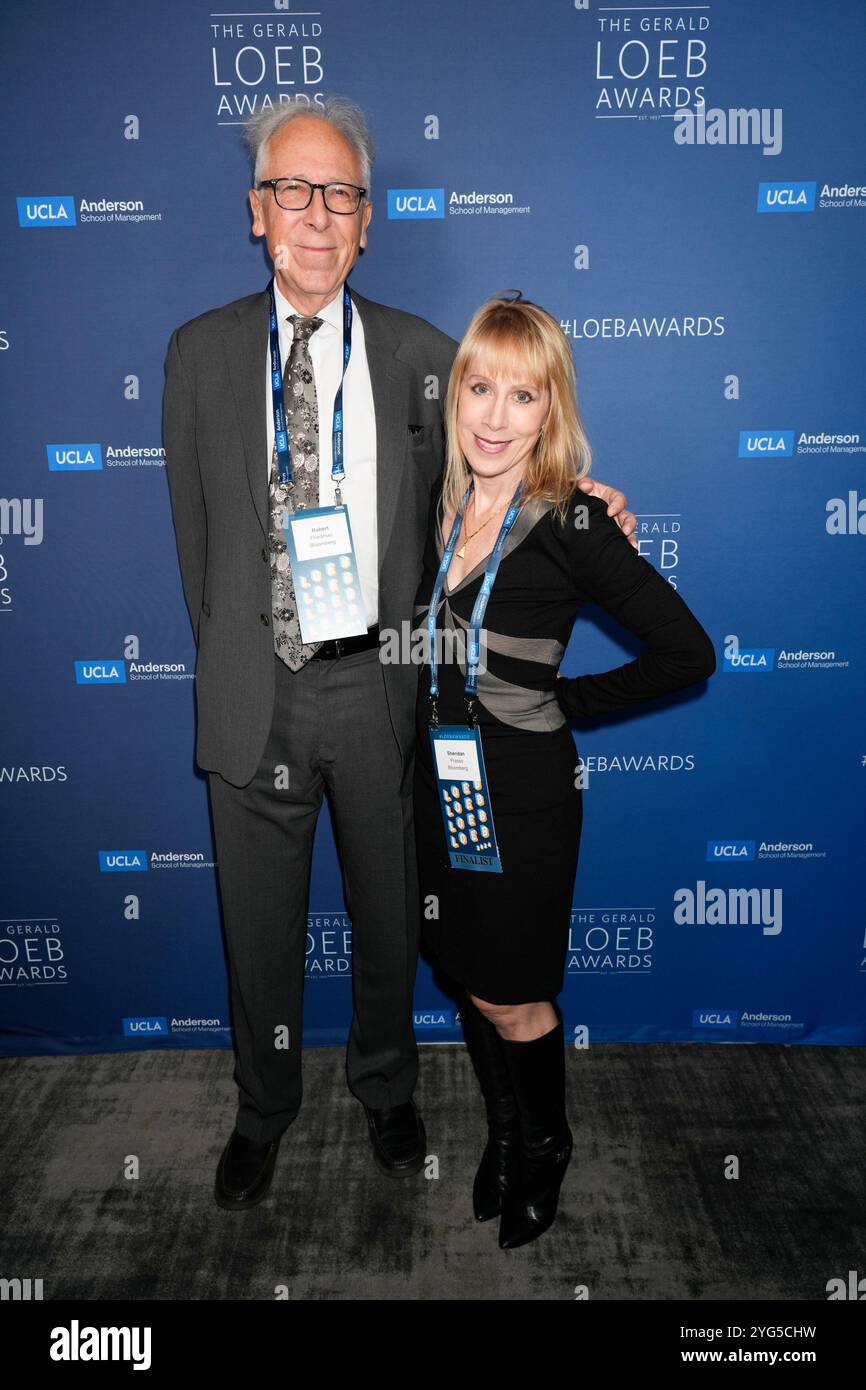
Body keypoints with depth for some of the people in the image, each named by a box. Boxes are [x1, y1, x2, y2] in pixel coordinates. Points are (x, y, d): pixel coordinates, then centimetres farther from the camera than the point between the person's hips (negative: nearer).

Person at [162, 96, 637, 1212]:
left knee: (388, 913, 16)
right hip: (255, 690, 1)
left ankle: (385, 1089, 44)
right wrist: (228, 661, 3)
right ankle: (264, 1109, 41)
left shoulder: (422, 355, 2)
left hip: (380, 687, 0)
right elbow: (194, 529, 6)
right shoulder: (199, 352, 3)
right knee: (258, 921, 15)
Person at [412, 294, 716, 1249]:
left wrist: (570, 700, -10)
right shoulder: (440, 508, 2)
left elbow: (687, 652, -14)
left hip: (524, 789, -5)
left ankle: (547, 1145, 40)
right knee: (464, 975, 18)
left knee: (510, 998, 9)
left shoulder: (571, 527, -15)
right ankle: (503, 1132, 44)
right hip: (440, 776, 6)